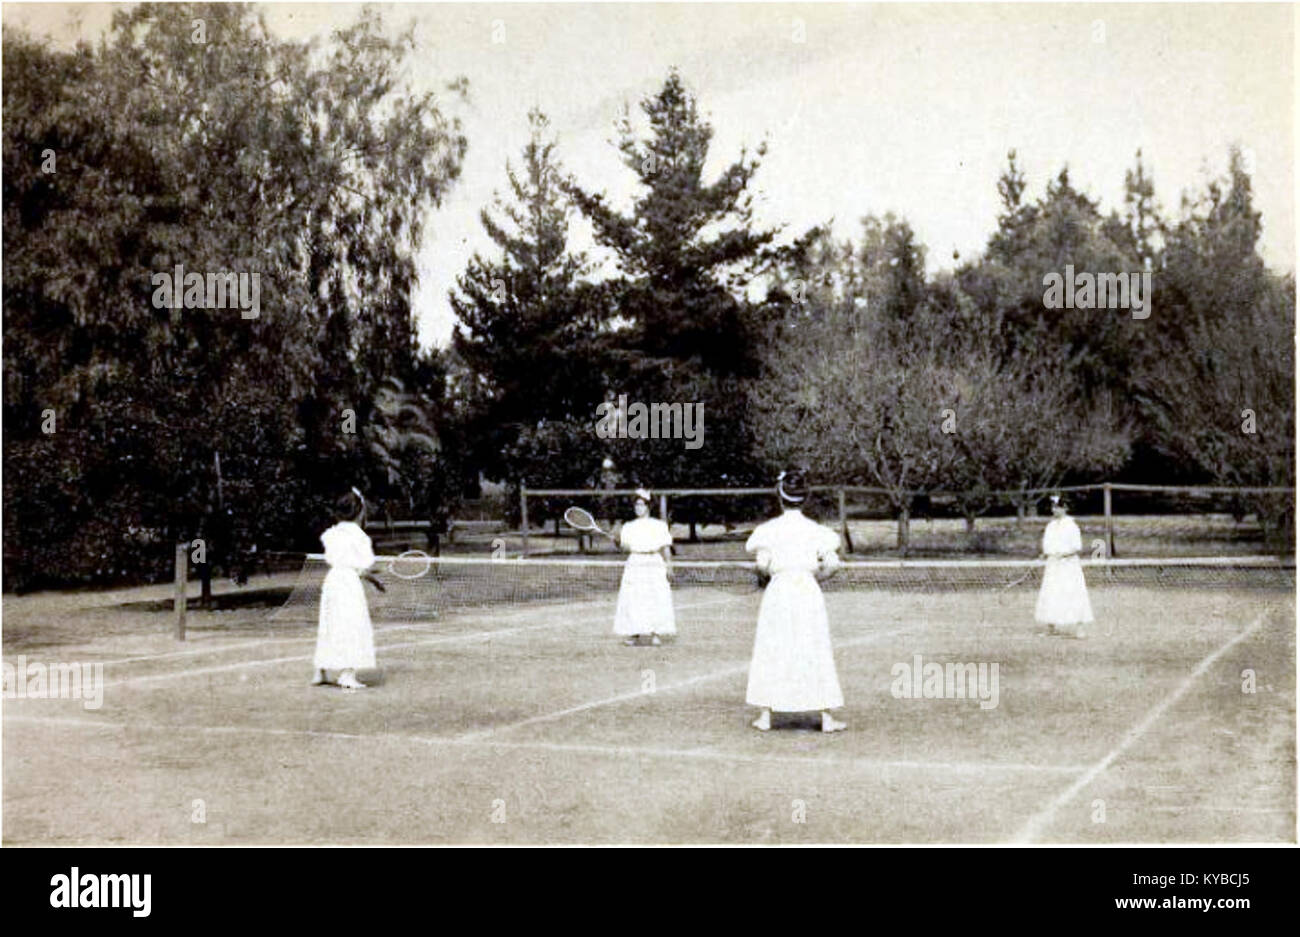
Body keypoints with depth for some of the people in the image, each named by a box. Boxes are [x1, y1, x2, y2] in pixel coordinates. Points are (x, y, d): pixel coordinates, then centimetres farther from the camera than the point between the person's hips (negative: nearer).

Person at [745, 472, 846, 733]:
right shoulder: (816, 530, -2)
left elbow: (762, 563, -1)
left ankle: (766, 716, 10)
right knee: (817, 653, 5)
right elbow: (832, 562, -3)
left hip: (778, 591, 0)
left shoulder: (768, 530, -3)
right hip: (808, 591, 0)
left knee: (770, 652, 8)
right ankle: (827, 717, 6)